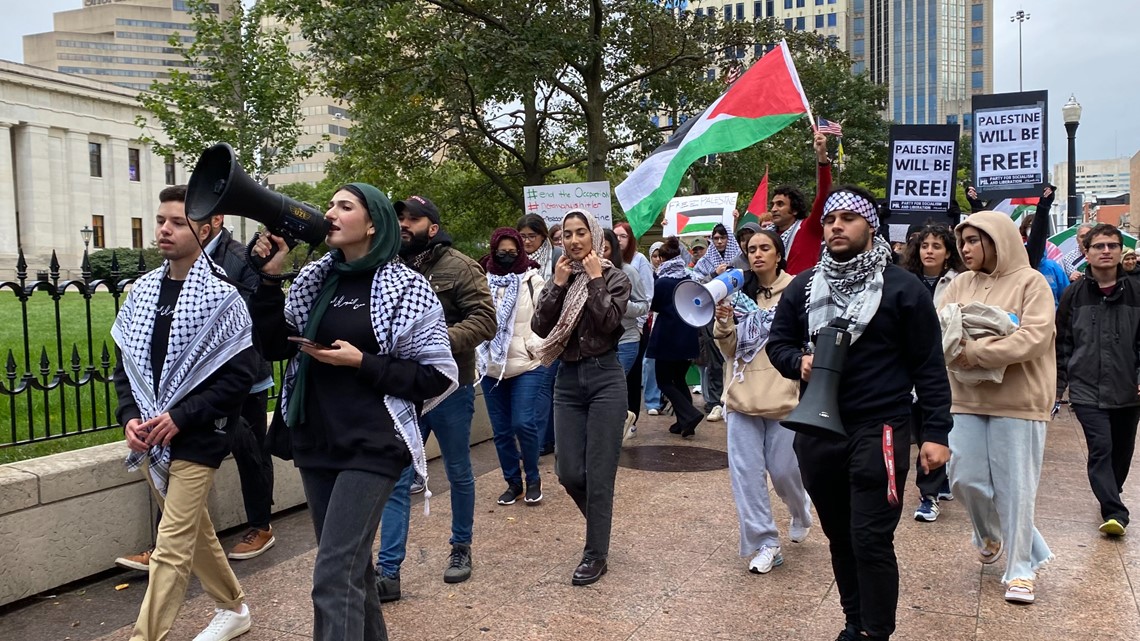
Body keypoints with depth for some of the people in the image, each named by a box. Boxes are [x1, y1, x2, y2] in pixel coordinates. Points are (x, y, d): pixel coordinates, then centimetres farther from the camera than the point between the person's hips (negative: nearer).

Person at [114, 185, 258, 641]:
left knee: (171, 549, -6)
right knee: (194, 531, 19)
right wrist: (129, 416, -4)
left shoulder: (221, 296, -12)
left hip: (198, 438, -7)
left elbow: (241, 375, -14)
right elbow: (126, 361, 12)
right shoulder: (143, 290, 5)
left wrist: (181, 418, -18)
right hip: (150, 439, 7)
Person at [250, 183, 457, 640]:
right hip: (315, 442, 6)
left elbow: (439, 376, -8)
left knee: (334, 577, -9)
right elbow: (275, 346, 7)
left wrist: (362, 363, -16)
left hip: (372, 447, -6)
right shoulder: (316, 278, 7)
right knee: (351, 565, 18)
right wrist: (268, 279, -3)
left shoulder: (406, 288, -8)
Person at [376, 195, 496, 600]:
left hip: (450, 389, -3)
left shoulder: (459, 268, -9)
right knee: (397, 480, 3)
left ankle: (461, 548, 35)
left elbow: (484, 320, -17)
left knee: (459, 474, 14)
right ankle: (388, 572, 9)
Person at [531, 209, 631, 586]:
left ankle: (596, 555, 11)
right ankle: (600, 523, 32)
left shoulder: (614, 278, 0)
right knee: (568, 473, 3)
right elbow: (540, 327, -2)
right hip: (567, 380, 4)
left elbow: (609, 323, -17)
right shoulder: (557, 279, 11)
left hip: (605, 379, -4)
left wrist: (595, 280, -11)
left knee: (598, 474, -2)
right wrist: (558, 284, -6)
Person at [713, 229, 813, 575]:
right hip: (743, 397, 4)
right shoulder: (739, 294, 7)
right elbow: (730, 351, 8)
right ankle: (765, 543, 16)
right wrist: (723, 323, -9)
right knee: (746, 474, 3)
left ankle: (801, 513, 39)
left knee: (784, 471, 6)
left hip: (784, 397, -4)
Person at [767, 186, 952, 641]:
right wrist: (798, 362, -9)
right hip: (818, 430, 5)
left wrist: (936, 432, -7)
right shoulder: (802, 286, 9)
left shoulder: (902, 287, -4)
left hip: (878, 430, -4)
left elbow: (928, 366, -3)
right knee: (839, 536, 16)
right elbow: (778, 342, 14)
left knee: (871, 540, -6)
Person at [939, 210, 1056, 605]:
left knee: (1015, 487, 2)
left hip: (1017, 402, -4)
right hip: (968, 399, 5)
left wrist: (975, 353, -21)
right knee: (965, 479, 6)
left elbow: (1034, 337, -17)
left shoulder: (1030, 282, -6)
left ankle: (1020, 569, 17)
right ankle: (990, 534, 37)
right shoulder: (961, 284, 9)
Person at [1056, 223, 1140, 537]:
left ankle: (1110, 497, 37)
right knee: (1101, 448, -13)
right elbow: (1062, 345, 4)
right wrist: (1058, 385, 4)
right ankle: (1114, 511, -11)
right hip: (1087, 391, -2)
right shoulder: (1074, 295, 1)